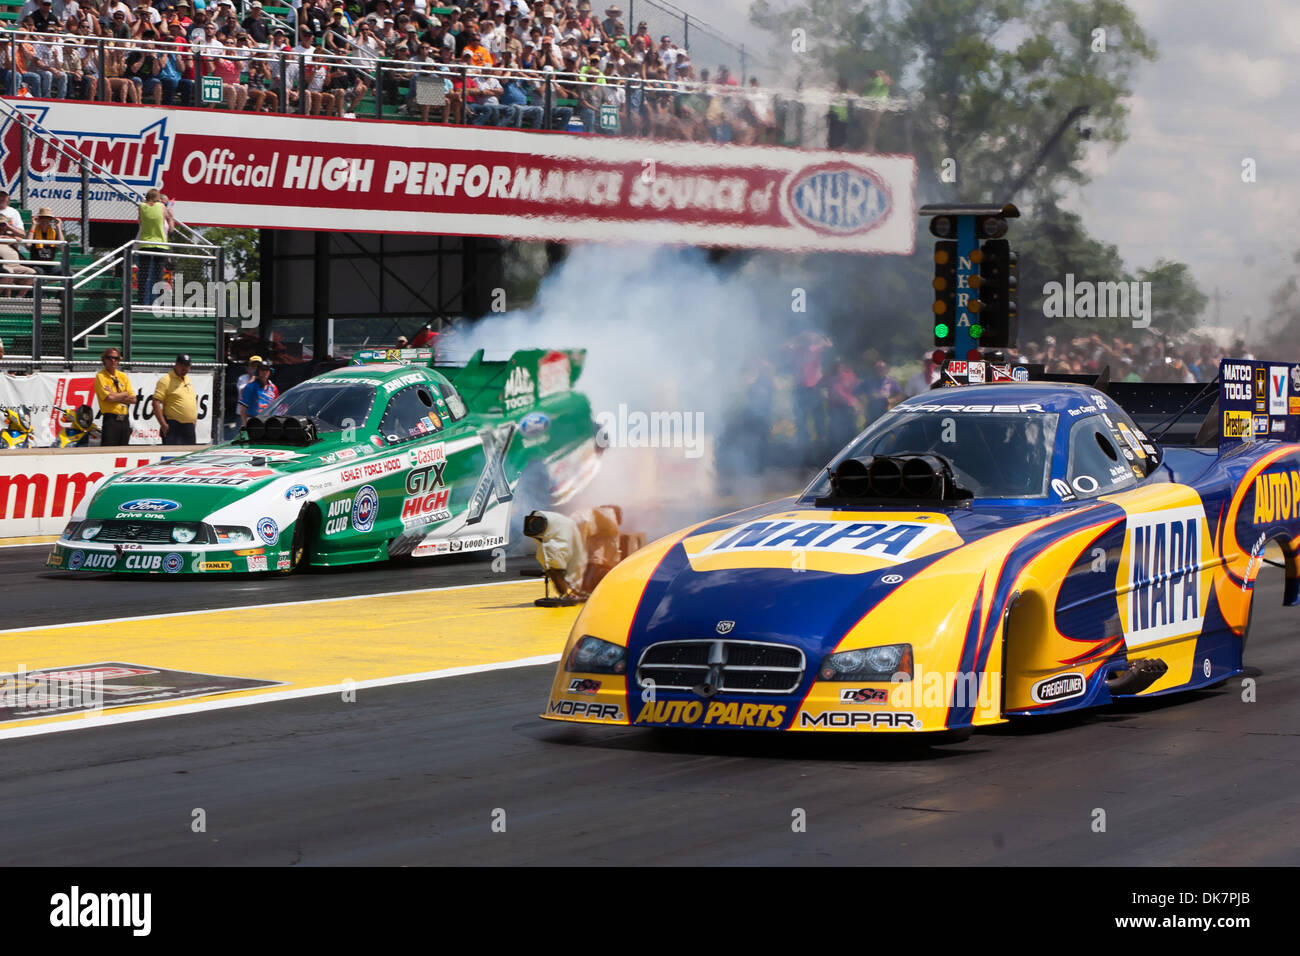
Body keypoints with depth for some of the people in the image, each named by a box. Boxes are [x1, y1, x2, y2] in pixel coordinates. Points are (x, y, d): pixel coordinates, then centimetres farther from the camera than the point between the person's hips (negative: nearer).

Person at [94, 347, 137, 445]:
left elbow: (133, 399, 5)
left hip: (125, 420, 6)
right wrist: (125, 394, -1)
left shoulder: (123, 376, 13)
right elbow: (109, 398, -16)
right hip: (111, 419, -6)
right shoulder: (101, 376, -3)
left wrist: (115, 397, -8)